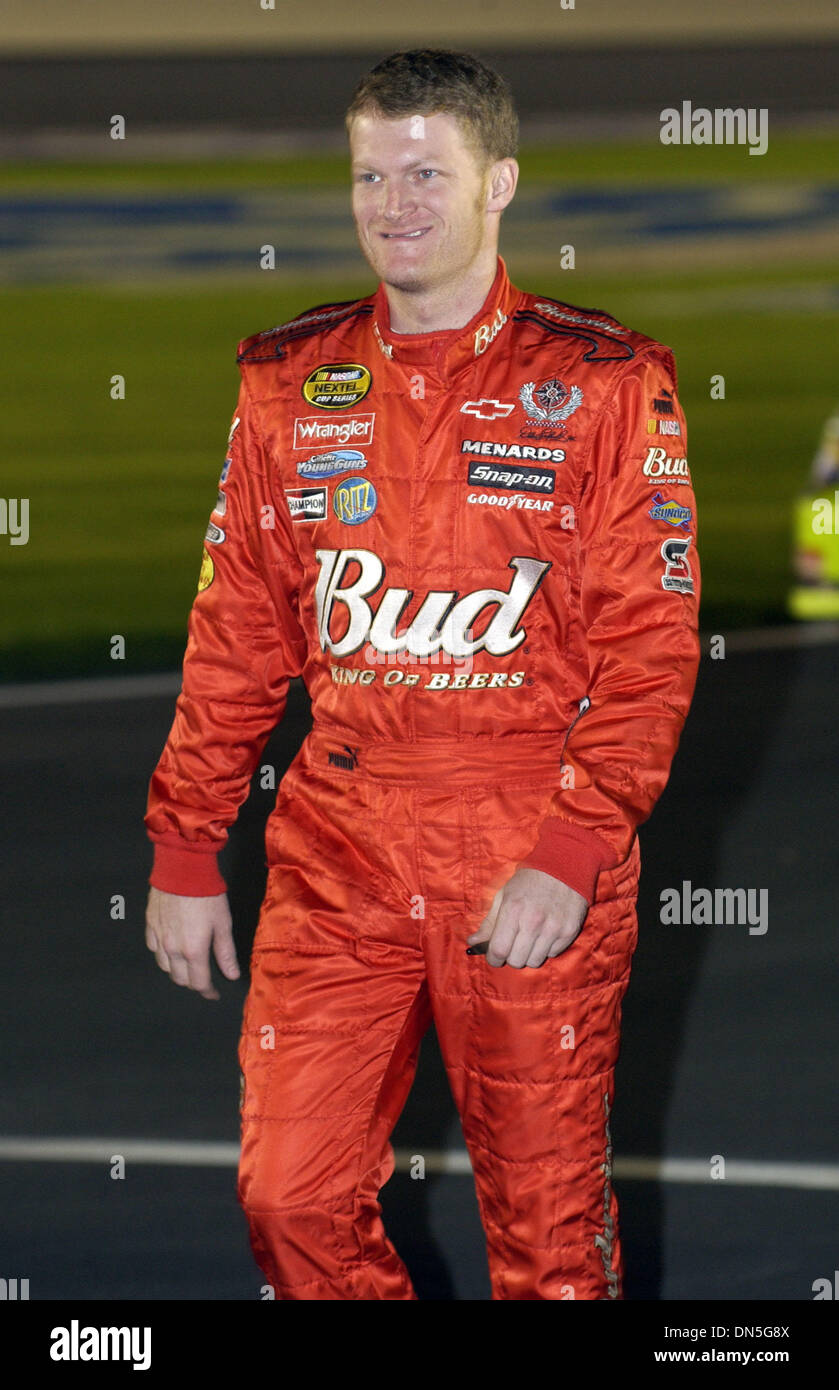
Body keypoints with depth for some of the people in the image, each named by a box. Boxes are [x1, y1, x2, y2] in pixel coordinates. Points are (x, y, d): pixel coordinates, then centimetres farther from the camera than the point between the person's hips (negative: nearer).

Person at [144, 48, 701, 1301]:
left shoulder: (601, 386, -2)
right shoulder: (290, 384, 9)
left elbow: (650, 648, -6)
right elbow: (236, 637, 13)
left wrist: (570, 856, -15)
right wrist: (184, 851, 10)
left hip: (535, 862, -3)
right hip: (337, 854, 3)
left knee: (548, 1220, 3)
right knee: (293, 1199, 0)